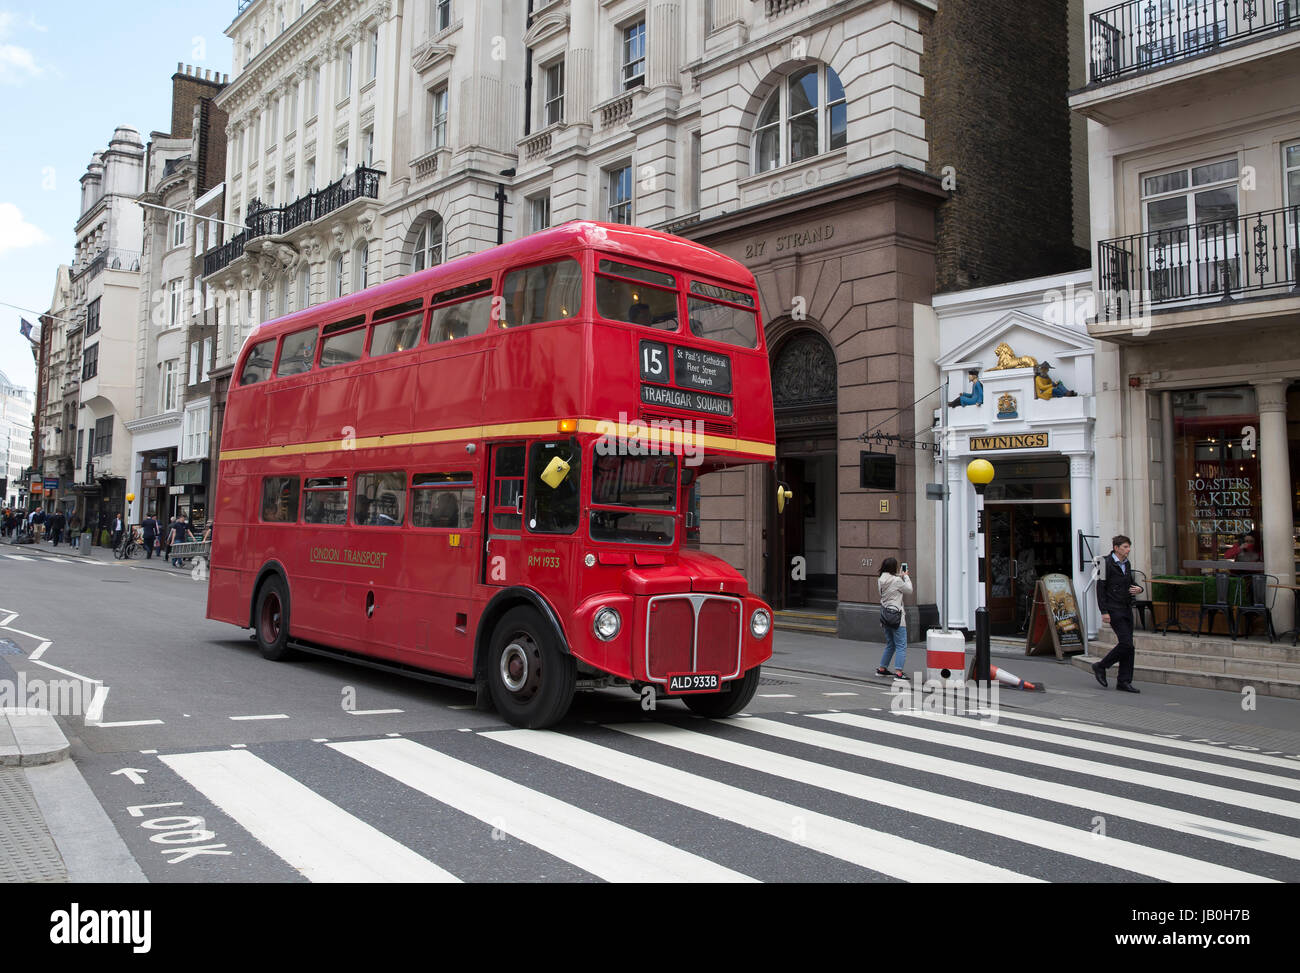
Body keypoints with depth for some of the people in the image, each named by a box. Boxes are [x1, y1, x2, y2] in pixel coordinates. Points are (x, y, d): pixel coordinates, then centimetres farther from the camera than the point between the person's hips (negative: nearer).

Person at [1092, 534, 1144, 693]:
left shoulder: (1127, 564, 13)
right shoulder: (1107, 563, -9)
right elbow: (1100, 588, -12)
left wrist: (1138, 589, 1)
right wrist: (1104, 611, -16)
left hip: (1127, 609, 8)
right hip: (1114, 610, -8)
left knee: (1128, 645, 5)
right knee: (1126, 643, -13)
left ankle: (1124, 681, 11)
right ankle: (1100, 667, 5)